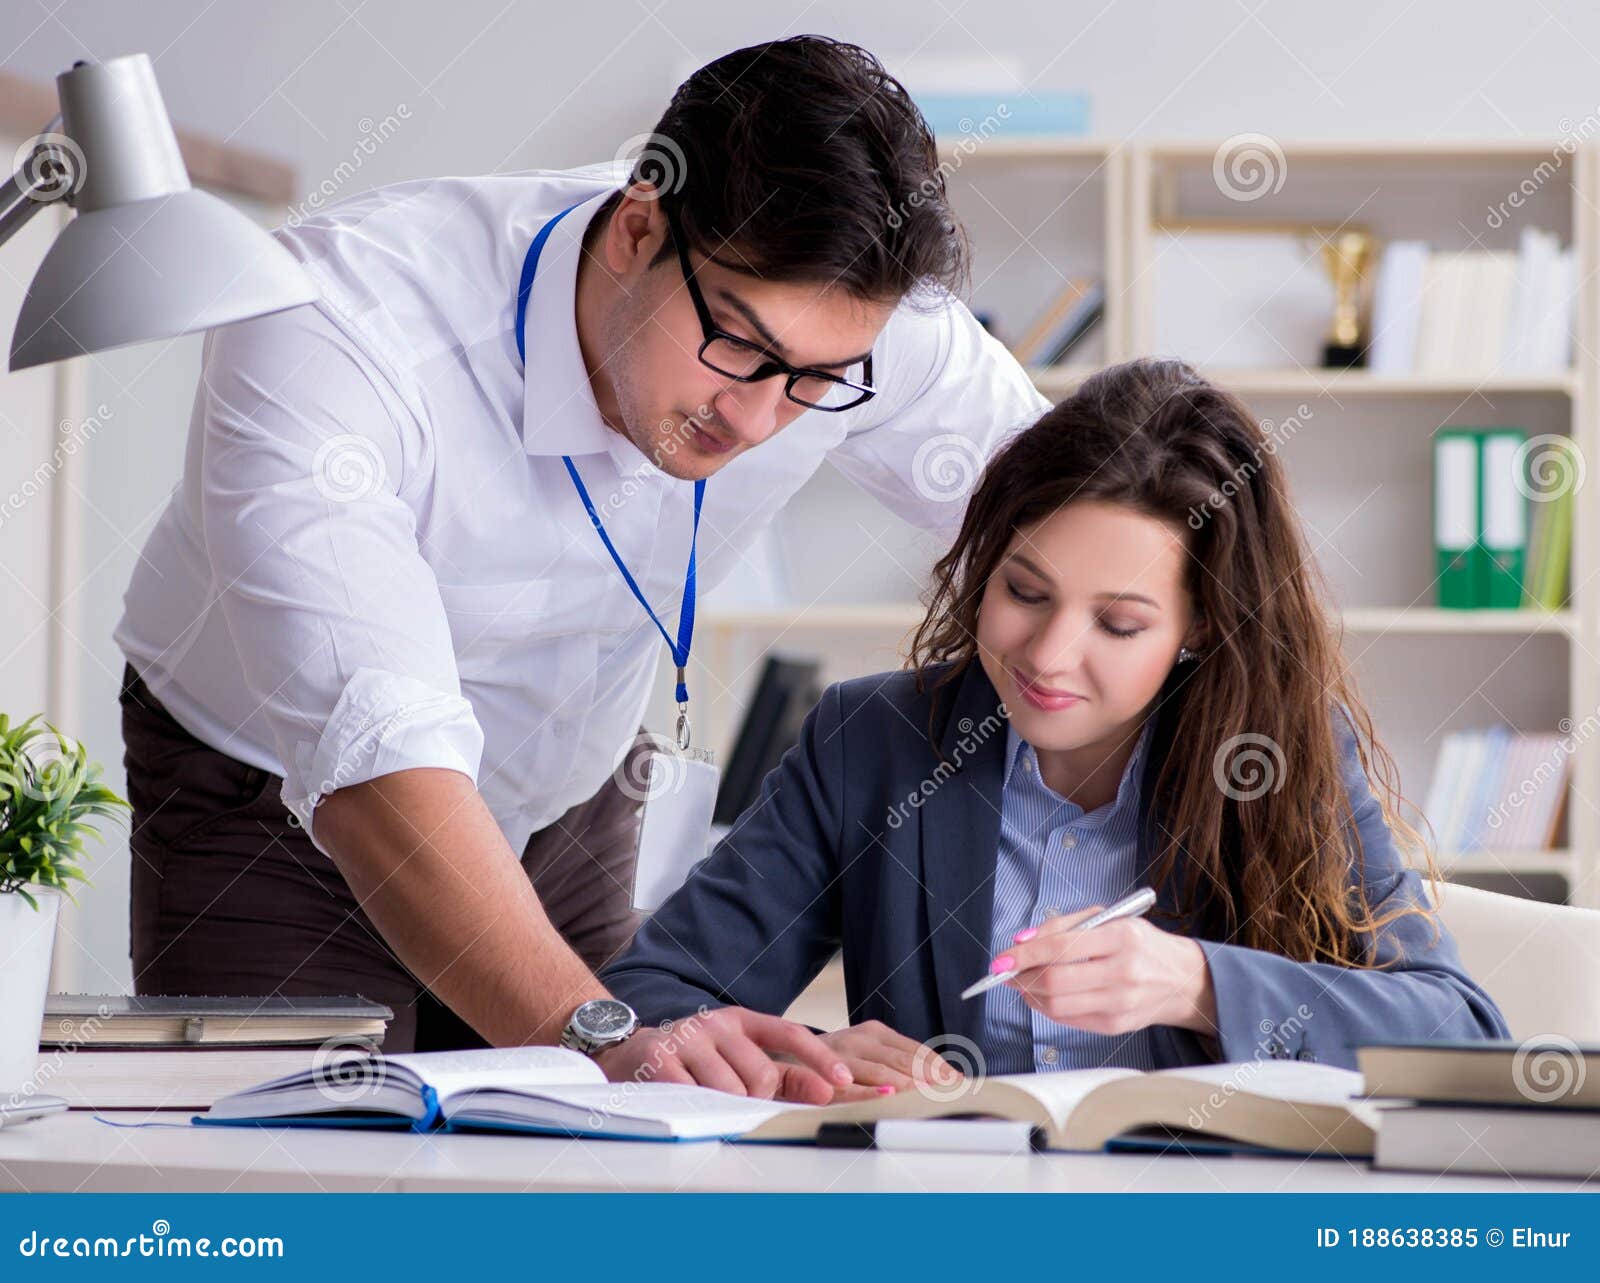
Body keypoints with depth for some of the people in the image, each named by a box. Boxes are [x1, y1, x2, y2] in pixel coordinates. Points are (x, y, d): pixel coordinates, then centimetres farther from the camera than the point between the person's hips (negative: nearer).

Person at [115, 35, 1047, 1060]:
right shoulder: (330, 328, -37)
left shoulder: (849, 319, -23)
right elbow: (373, 752, -47)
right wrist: (596, 1030, -61)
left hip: (566, 806, 4)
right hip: (284, 813, -4)